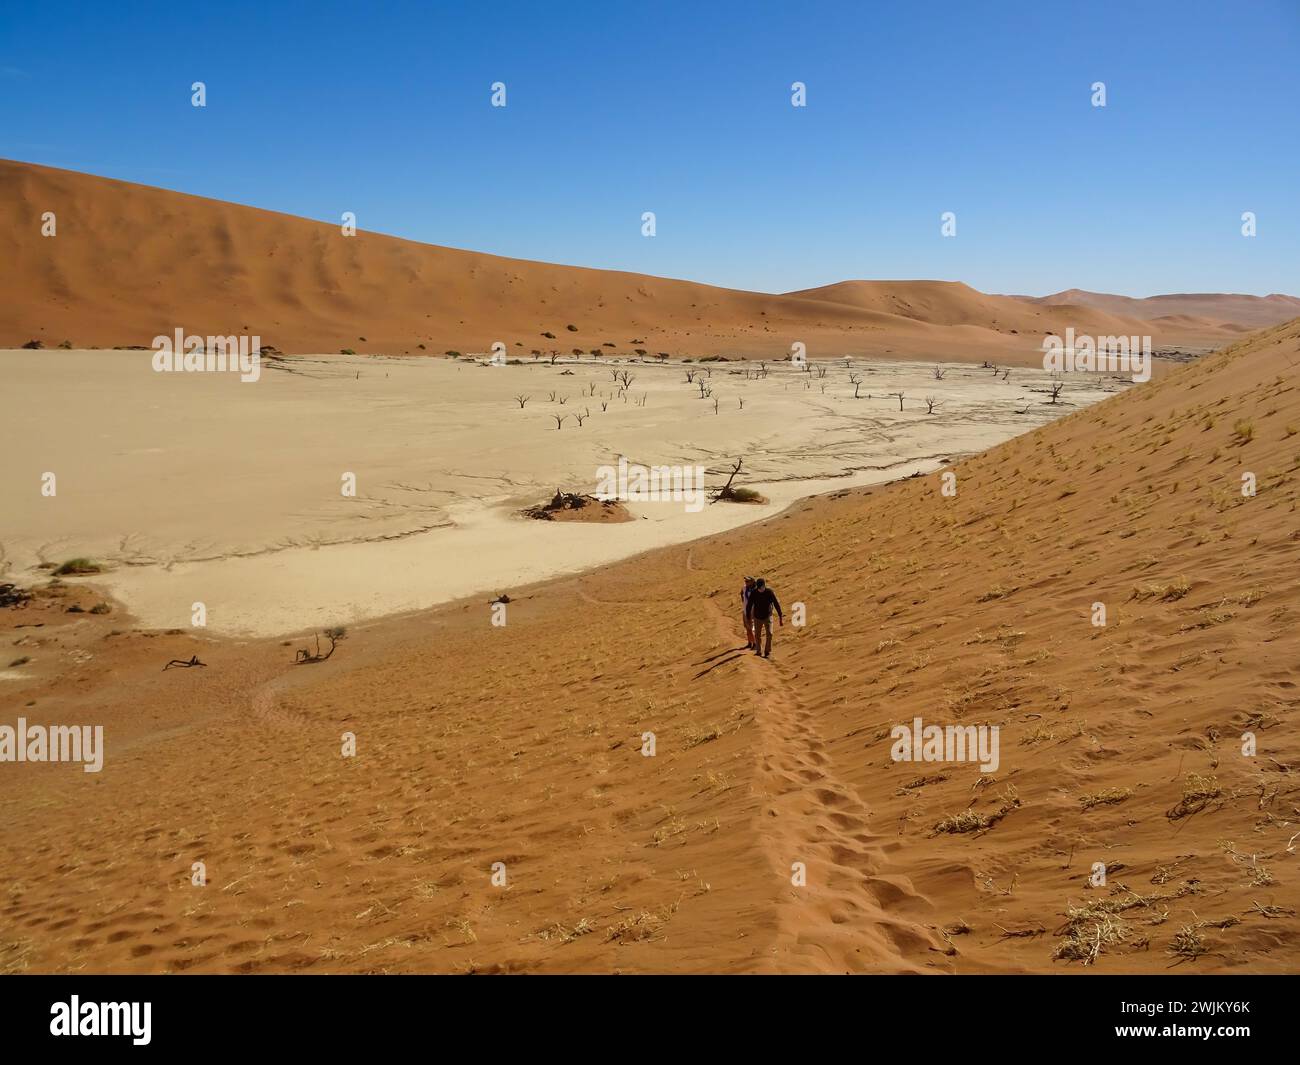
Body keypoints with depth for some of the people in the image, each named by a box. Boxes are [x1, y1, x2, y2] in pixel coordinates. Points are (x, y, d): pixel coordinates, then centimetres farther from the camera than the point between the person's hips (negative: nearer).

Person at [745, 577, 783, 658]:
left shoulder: (770, 592, -17)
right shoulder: (754, 593, -14)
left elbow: (777, 604, -13)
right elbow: (749, 606, -7)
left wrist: (780, 618, -12)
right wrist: (749, 619, -5)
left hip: (768, 616, -2)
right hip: (757, 617, 2)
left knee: (769, 634, -14)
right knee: (757, 635, 10)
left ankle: (768, 652, -4)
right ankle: (758, 651, 30)